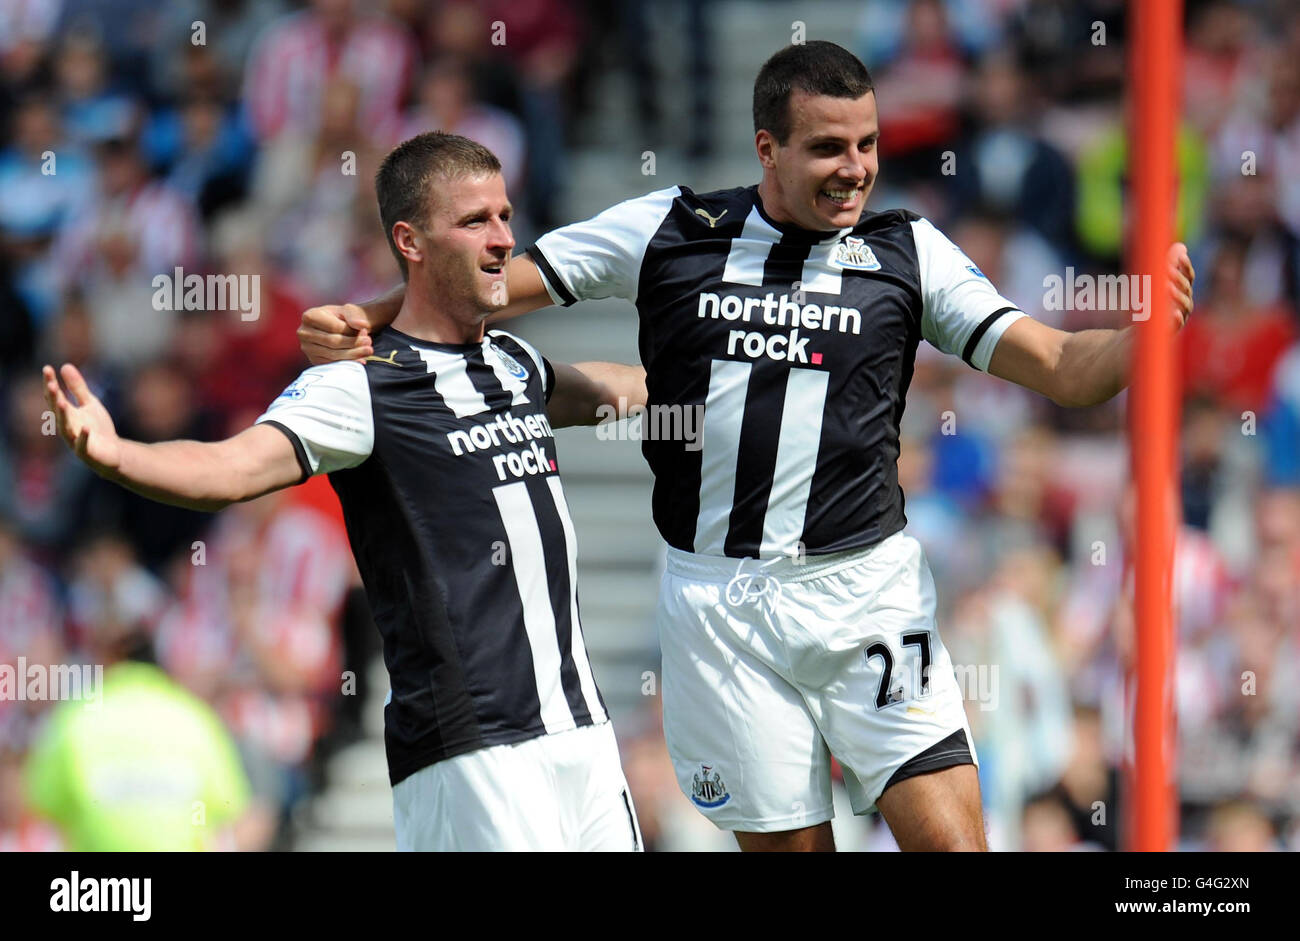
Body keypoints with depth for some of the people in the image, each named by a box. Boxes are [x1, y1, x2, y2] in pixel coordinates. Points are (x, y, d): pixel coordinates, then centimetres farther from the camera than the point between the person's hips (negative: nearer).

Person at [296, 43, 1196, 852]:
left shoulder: (909, 251, 1)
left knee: (948, 833, -14)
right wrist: (364, 318, -9)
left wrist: (1146, 334, -22)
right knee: (788, 842, 4)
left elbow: (1062, 367, -2)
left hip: (867, 590, -1)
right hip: (718, 601, 1)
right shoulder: (668, 231, 2)